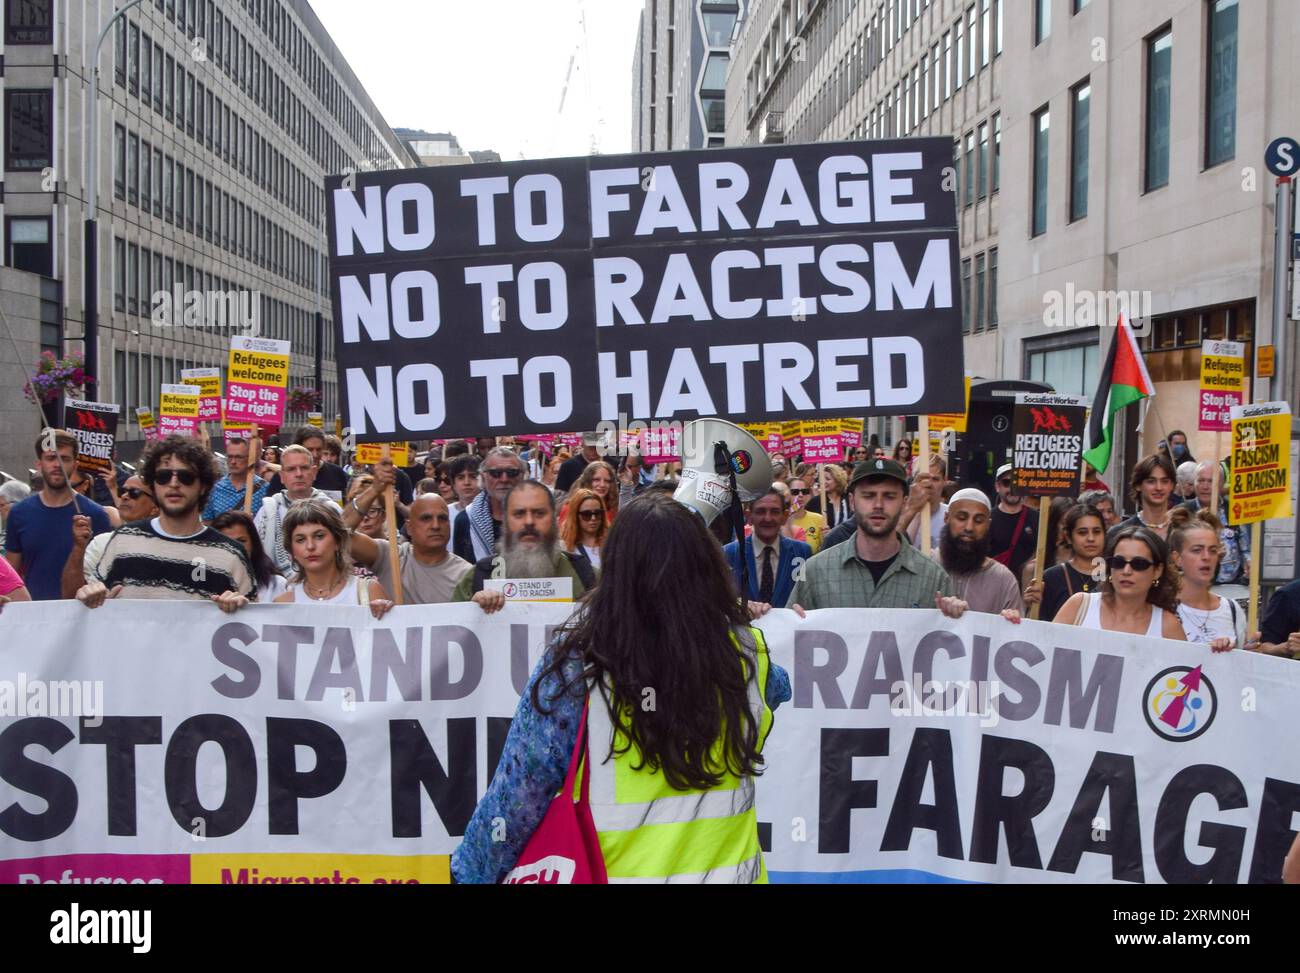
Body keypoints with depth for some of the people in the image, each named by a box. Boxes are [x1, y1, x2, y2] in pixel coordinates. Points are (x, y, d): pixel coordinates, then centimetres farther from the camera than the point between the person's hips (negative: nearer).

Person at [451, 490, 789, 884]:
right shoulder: (745, 653, -13)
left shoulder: (577, 662, -20)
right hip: (731, 869, 3)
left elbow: (519, 789, -14)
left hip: (620, 870, -2)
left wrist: (472, 869, 1)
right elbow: (778, 686, 11)